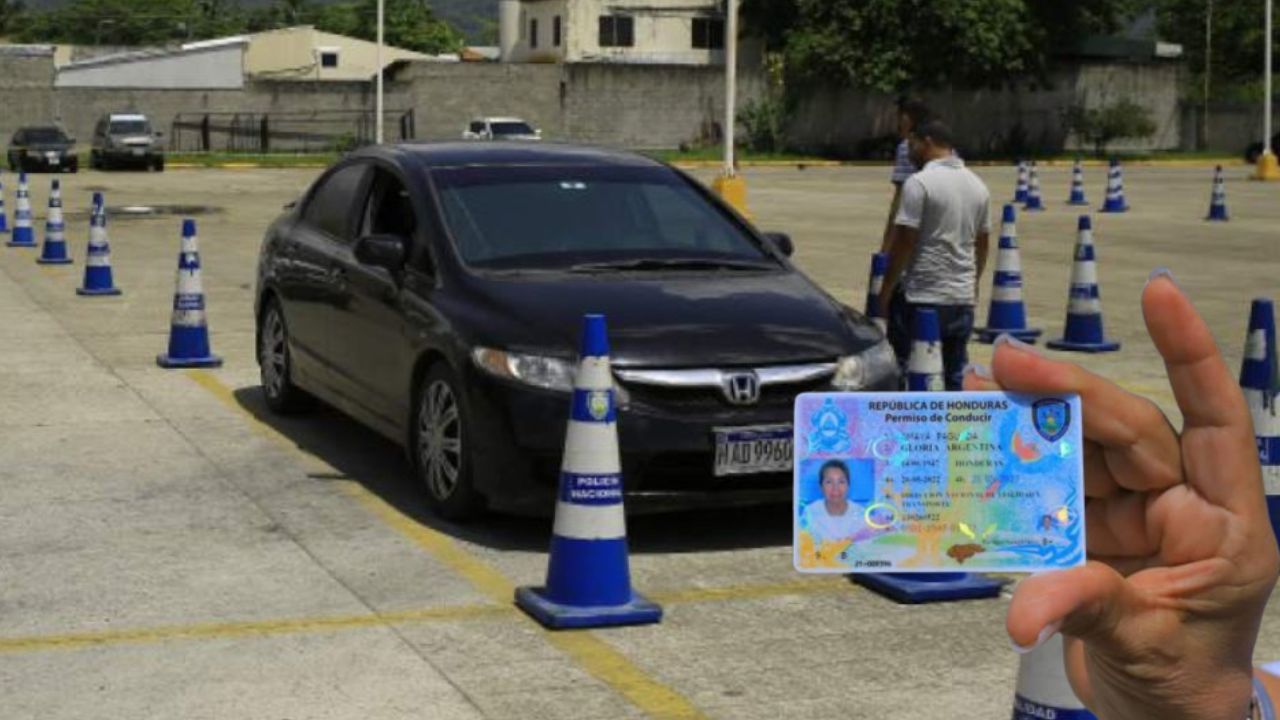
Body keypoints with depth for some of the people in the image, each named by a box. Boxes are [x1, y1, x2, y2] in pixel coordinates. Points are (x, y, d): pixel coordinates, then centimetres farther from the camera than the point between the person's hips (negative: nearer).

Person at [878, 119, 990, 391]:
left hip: (921, 297, -6)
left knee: (910, 373, 0)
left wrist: (887, 287, -6)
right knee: (956, 376, 10)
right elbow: (983, 243, 16)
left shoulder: (920, 183, -12)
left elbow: (905, 241, -14)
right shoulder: (978, 185, 10)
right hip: (963, 297, 7)